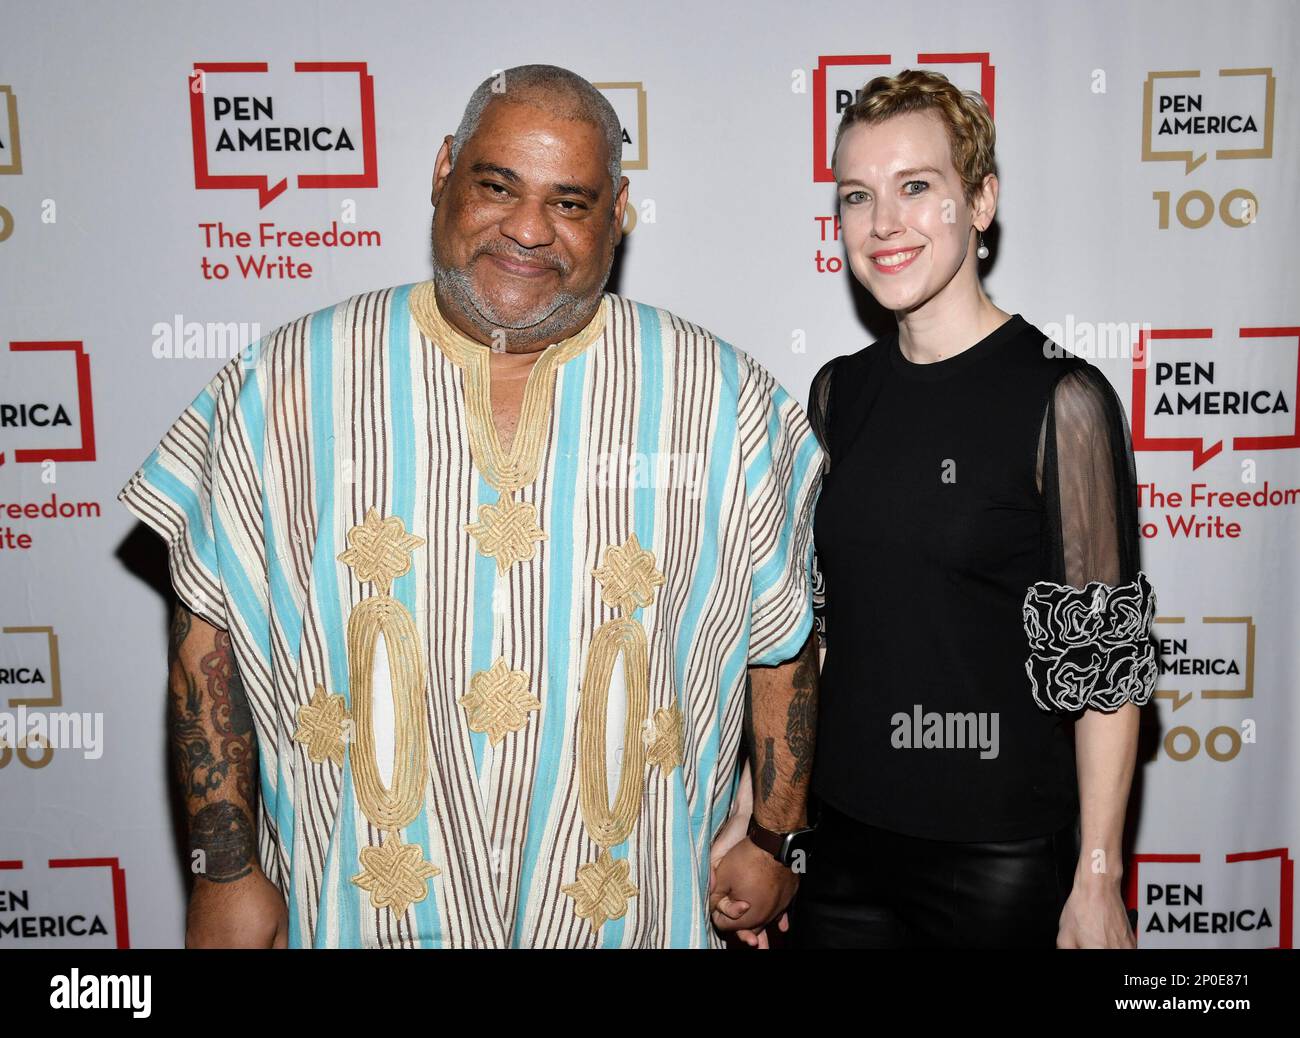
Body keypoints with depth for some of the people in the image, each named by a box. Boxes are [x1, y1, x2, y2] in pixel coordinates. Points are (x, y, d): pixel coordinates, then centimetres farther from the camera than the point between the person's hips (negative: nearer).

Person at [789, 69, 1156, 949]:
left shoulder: (1060, 397, -13)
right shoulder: (840, 391, 2)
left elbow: (1106, 661, -11)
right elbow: (805, 620, 7)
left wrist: (1097, 885, -10)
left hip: (1004, 860, -4)